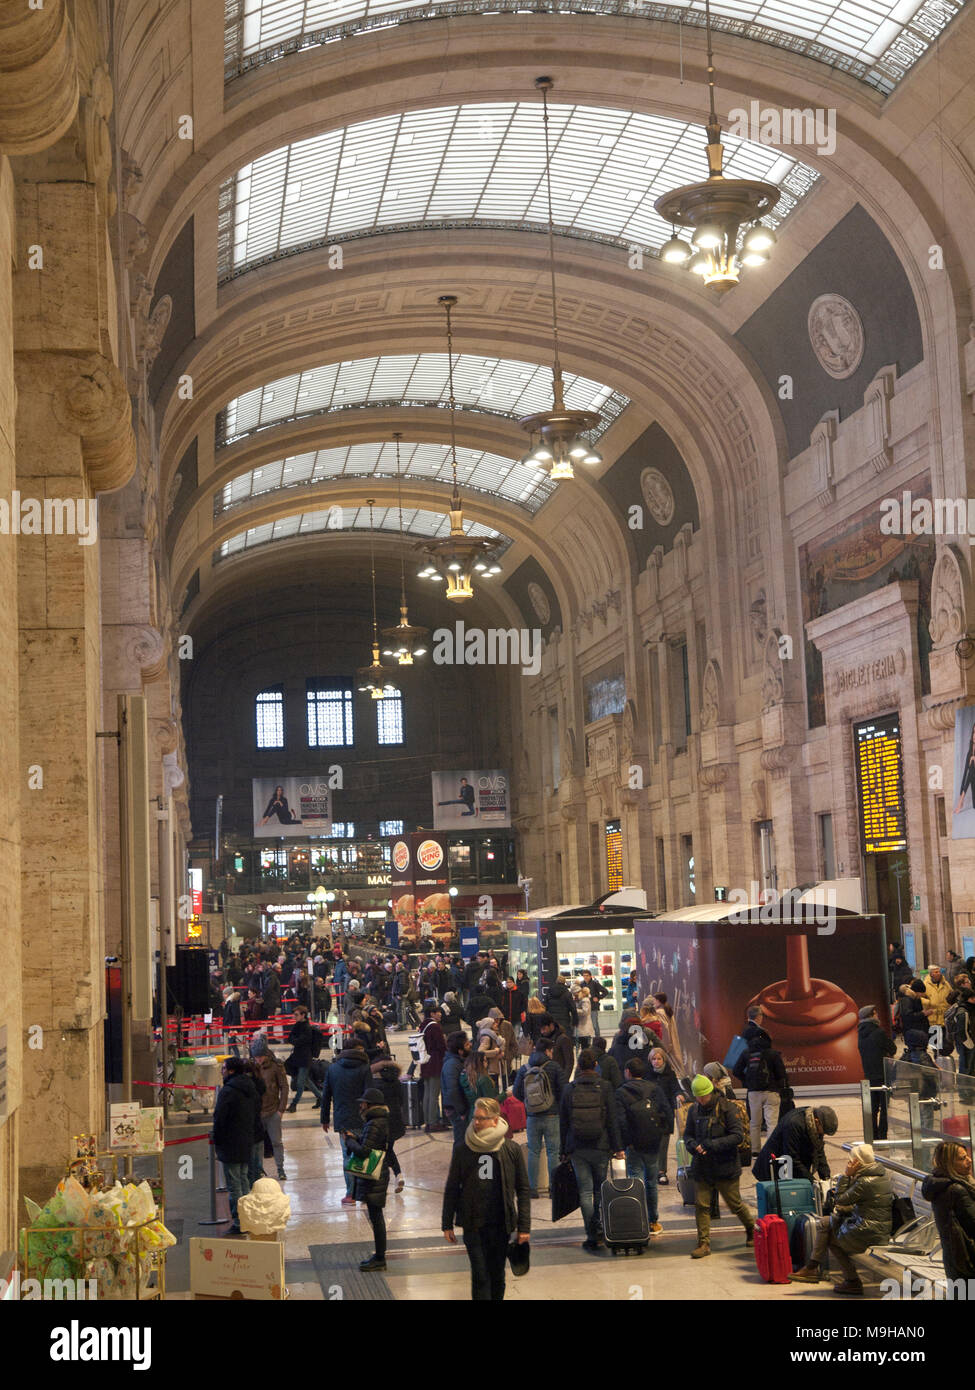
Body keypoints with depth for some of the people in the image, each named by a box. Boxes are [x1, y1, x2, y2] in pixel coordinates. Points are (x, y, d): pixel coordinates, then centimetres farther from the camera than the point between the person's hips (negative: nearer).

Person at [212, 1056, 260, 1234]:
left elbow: (219, 1117, -17)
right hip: (247, 1144, 8)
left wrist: (216, 1141, -4)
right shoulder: (252, 1090, 11)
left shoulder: (227, 1091, -16)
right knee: (243, 1179, 18)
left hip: (230, 1145, -8)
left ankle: (238, 1222, -4)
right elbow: (257, 1117, 16)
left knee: (234, 1184, -4)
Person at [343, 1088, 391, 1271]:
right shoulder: (381, 1121, 10)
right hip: (379, 1174, 10)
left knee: (375, 1216, -2)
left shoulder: (373, 1125, -21)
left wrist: (350, 1141, -10)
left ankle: (379, 1259, 5)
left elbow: (363, 1151, -25)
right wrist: (355, 1137, 5)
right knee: (376, 1216, 17)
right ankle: (379, 1256, 26)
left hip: (373, 1179, -10)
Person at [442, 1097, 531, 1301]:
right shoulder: (462, 1150, -2)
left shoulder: (512, 1150, -2)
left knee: (497, 1276, 10)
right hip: (473, 1225, -1)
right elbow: (451, 1188, 6)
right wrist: (447, 1224, 6)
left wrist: (524, 1226, 1)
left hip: (501, 1224, 1)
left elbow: (523, 1190, 4)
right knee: (480, 1275, -6)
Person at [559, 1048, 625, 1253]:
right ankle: (598, 1226, 20)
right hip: (601, 1147, 0)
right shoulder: (605, 1087, -4)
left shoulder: (569, 1090, -1)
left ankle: (591, 1236, -2)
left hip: (577, 1150, 0)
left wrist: (564, 1150, 12)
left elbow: (563, 1123, 4)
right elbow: (613, 1120, -5)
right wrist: (618, 1148, -1)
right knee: (600, 1190, 16)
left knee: (585, 1192, 2)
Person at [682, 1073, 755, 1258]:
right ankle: (704, 1243, 8)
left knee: (735, 1205, 7)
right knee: (701, 1205, -1)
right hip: (701, 1167, 4)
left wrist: (713, 1144, -23)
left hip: (725, 1166, -4)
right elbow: (688, 1134, 12)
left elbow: (738, 1135, -16)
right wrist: (693, 1146, -11)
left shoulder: (728, 1109, -11)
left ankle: (752, 1229, 33)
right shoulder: (694, 1110, 4)